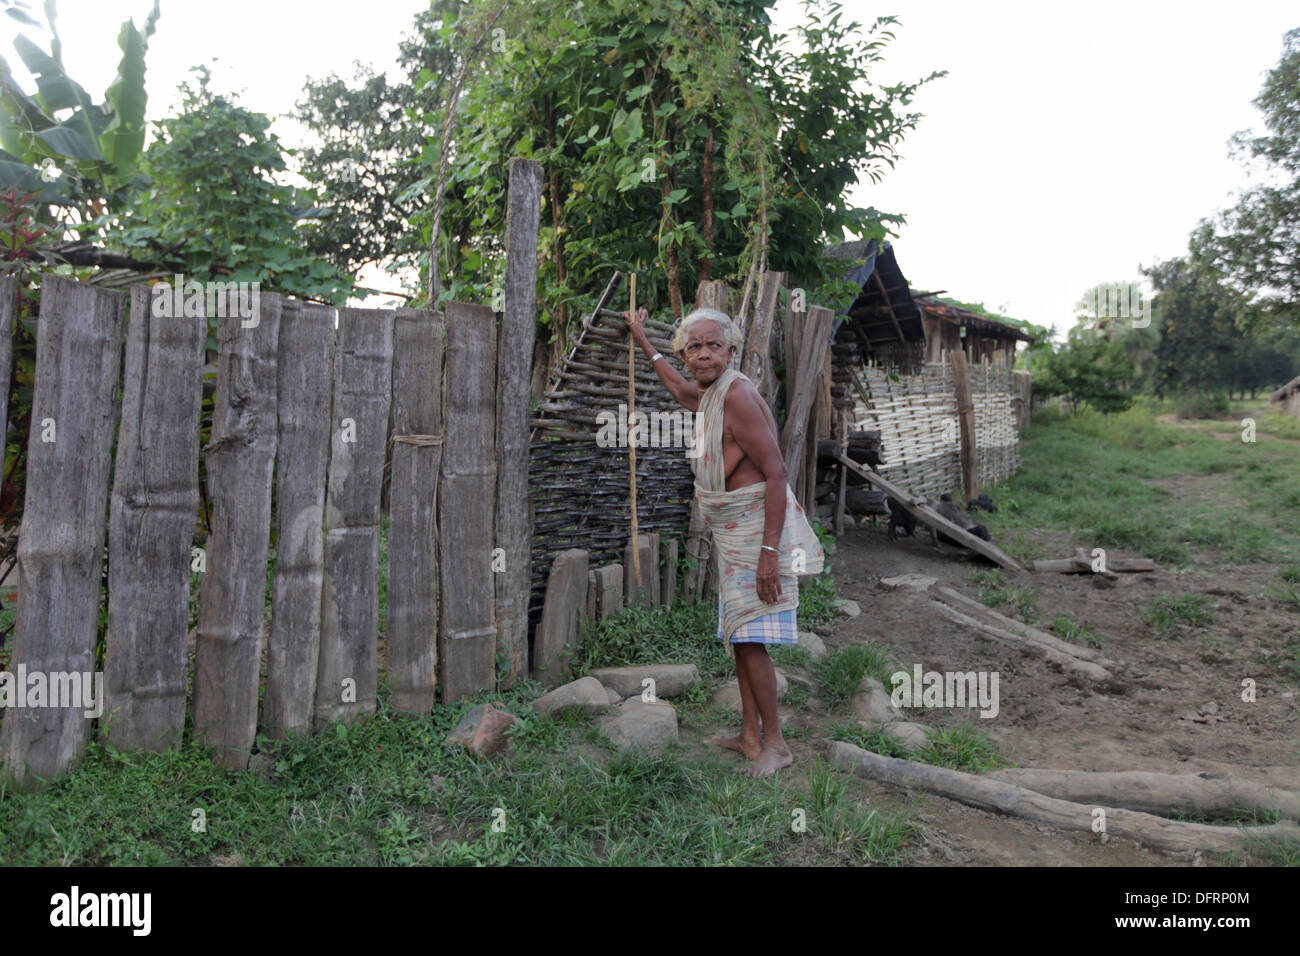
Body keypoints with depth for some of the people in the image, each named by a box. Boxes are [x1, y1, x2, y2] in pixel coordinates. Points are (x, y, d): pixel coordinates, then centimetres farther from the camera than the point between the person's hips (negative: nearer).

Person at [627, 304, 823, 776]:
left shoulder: (738, 395, -18)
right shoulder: (709, 396, 11)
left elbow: (777, 475, -22)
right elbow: (681, 390, 38)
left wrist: (769, 551, -27)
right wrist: (643, 341, 46)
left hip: (757, 529, -10)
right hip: (732, 534, 10)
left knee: (748, 639, -8)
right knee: (739, 636, 13)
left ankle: (775, 742, 4)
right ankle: (749, 736, 23)